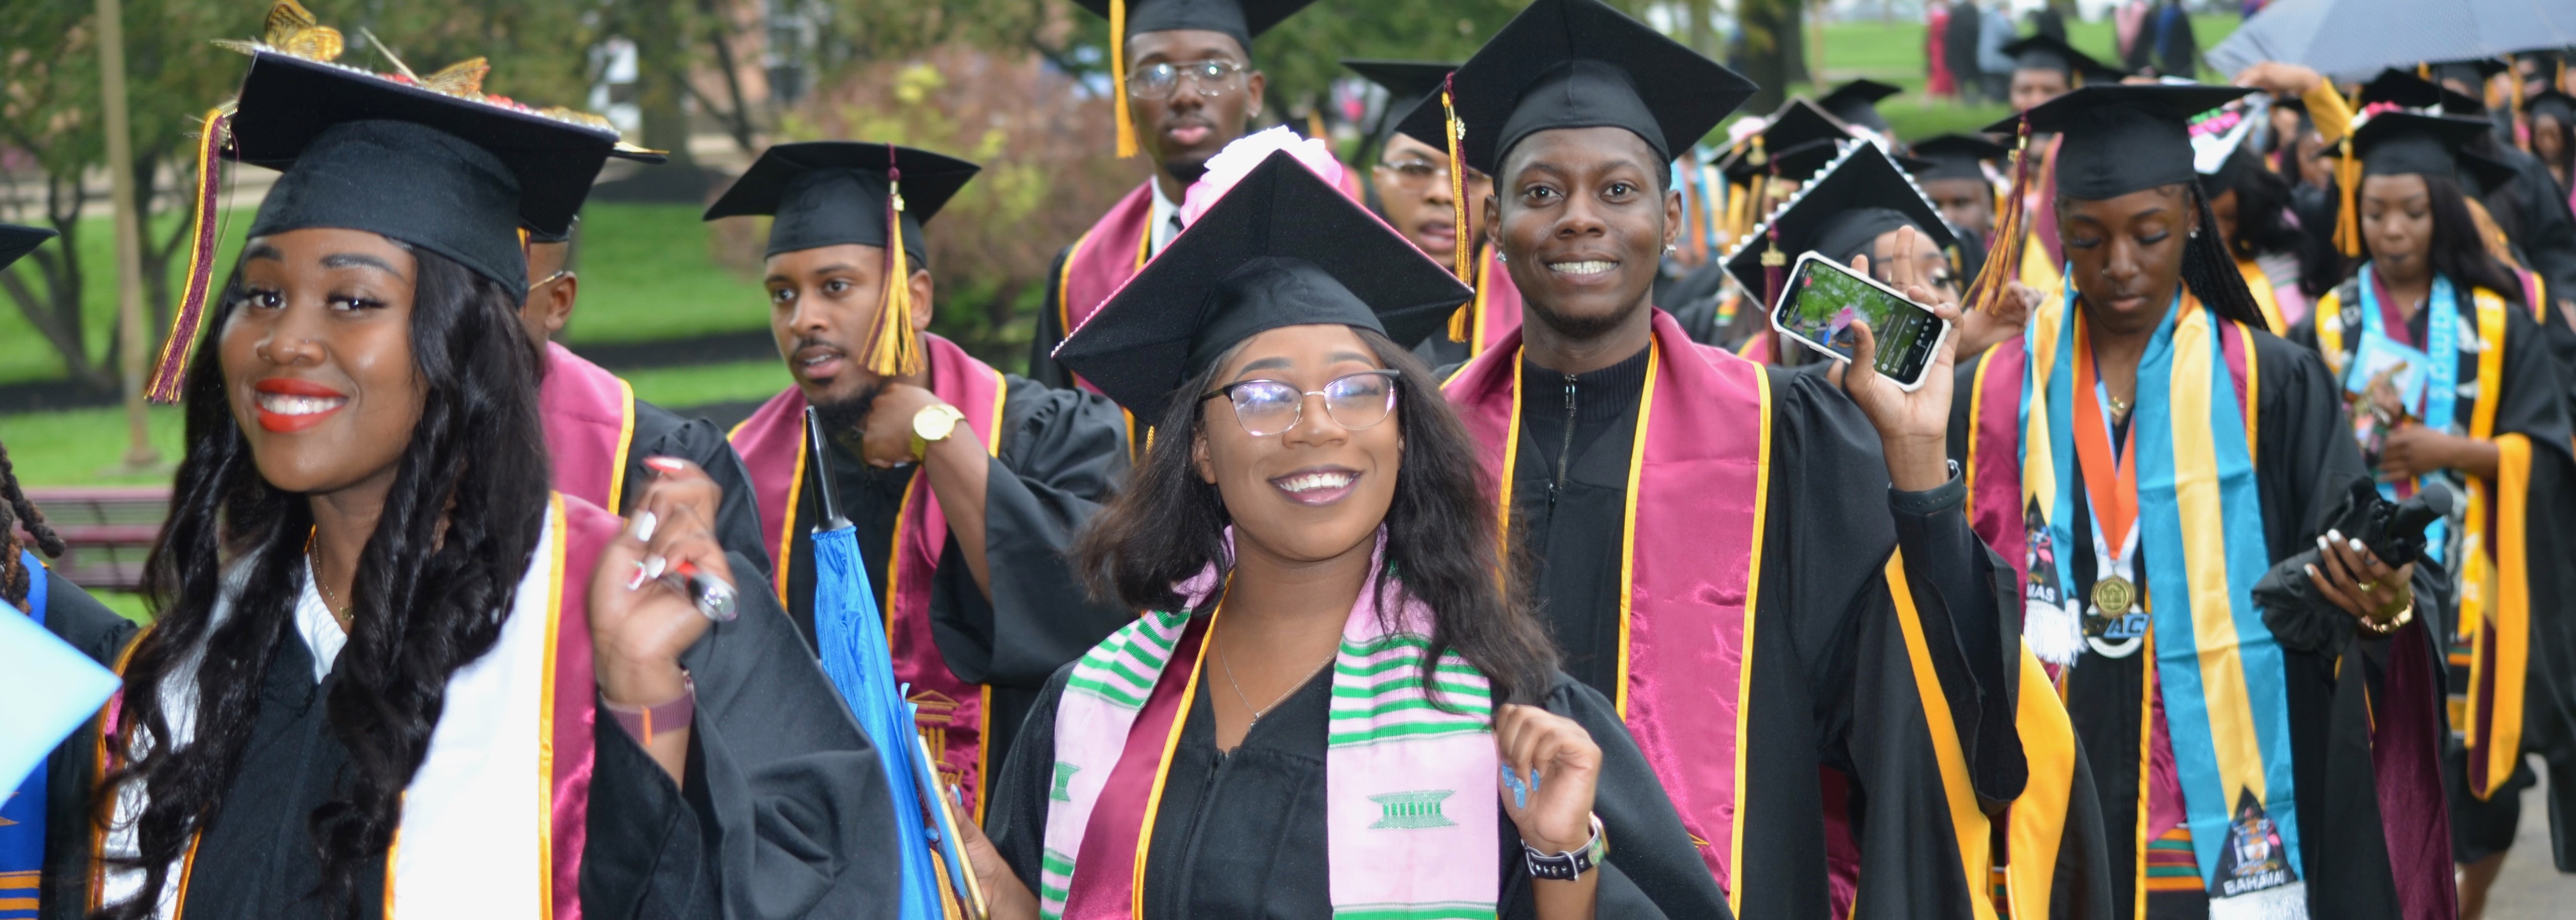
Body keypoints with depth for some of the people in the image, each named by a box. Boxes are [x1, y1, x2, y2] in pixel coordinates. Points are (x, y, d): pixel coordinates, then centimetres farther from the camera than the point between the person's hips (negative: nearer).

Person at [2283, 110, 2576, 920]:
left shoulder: (2496, 323, 6)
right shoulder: (2329, 324, 7)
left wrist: (2451, 450, -13)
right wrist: (2354, 427, -15)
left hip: (2467, 590, 0)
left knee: (2477, 786, 1)